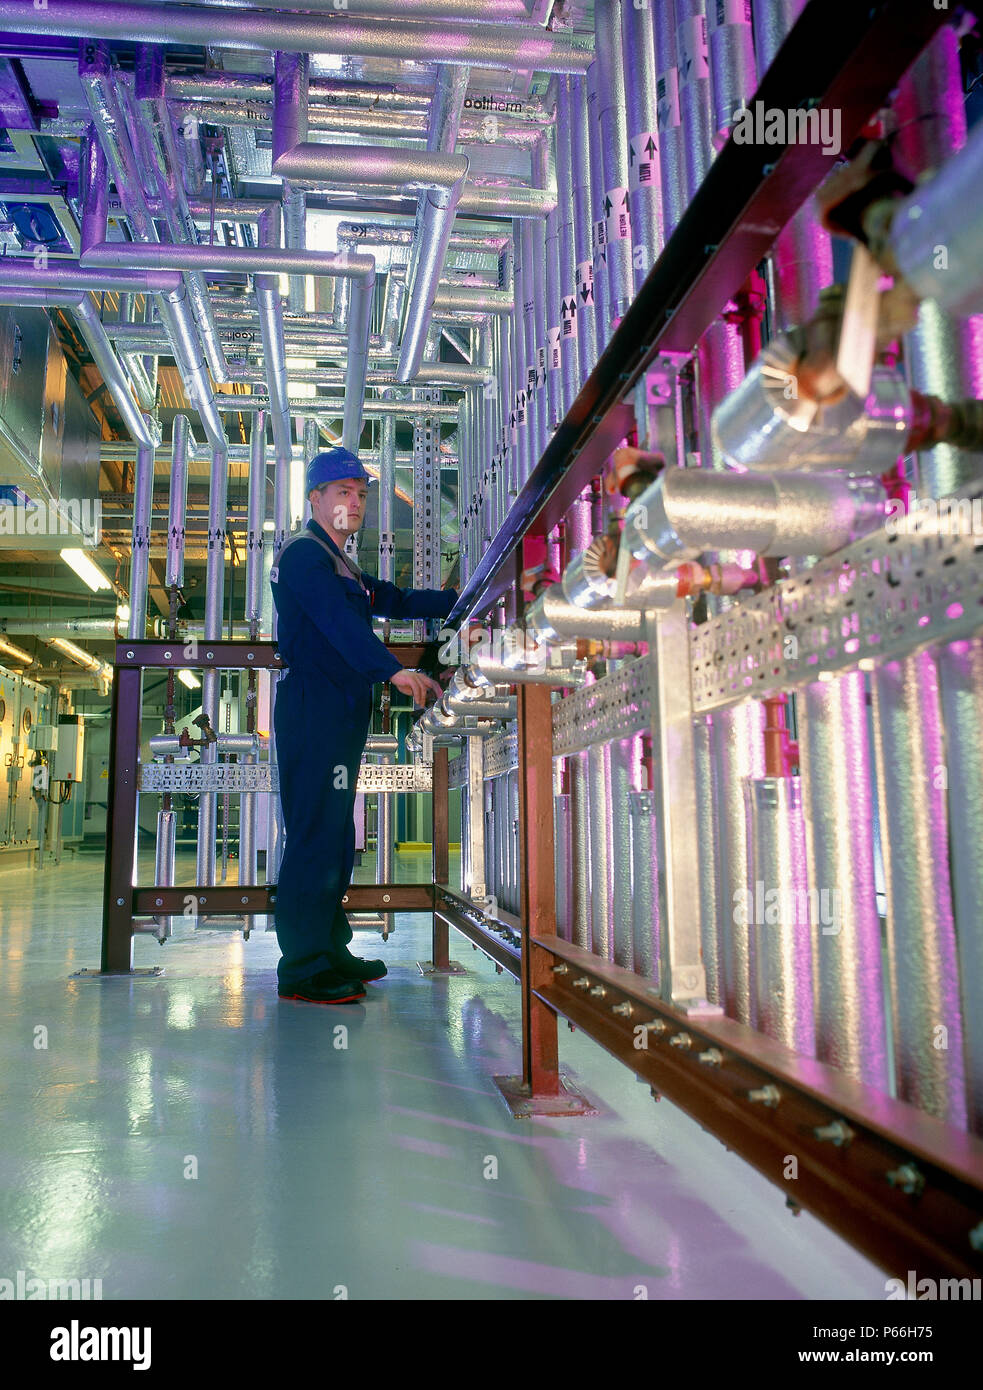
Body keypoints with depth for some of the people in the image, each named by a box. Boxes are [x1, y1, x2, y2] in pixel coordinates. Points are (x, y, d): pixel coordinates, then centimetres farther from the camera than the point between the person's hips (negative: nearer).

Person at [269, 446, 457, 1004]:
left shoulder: (340, 565, 26)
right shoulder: (304, 553, -7)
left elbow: (395, 601, 26)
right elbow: (339, 621, -23)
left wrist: (458, 599, 16)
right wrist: (395, 671, -35)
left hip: (340, 711, 10)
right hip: (313, 705, -10)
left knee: (336, 837, 13)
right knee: (315, 835, -10)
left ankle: (330, 952, 21)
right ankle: (302, 970, -5)